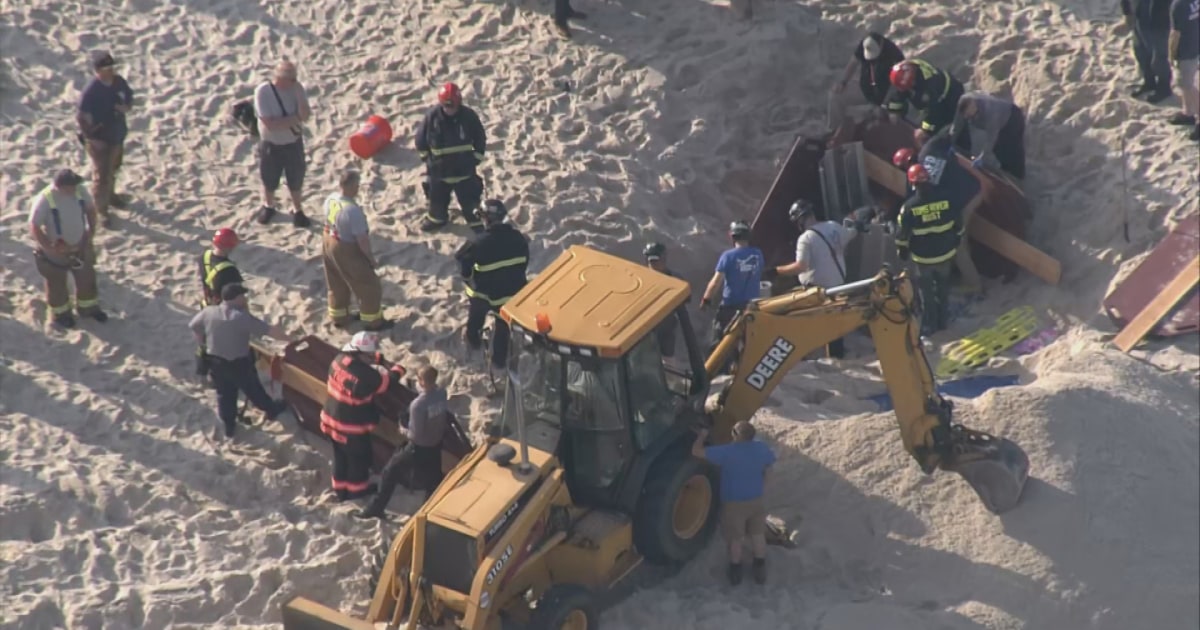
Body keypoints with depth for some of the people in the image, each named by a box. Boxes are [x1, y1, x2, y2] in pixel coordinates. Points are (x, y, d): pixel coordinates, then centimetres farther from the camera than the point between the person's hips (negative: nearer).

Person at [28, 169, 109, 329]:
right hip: (56, 250, -5)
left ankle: (88, 307, 48)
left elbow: (89, 209, 3)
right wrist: (50, 248, -22)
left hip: (80, 246, 5)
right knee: (57, 284, 19)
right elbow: (34, 227, -24)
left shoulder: (79, 191, -17)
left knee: (87, 278, 22)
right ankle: (60, 313, 44)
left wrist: (91, 231, -3)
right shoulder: (44, 200, -32)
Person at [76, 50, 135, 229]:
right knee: (101, 174, 5)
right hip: (99, 140, -7)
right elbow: (81, 117, -24)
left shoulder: (119, 82, -9)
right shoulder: (91, 91, -29)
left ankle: (110, 195, 53)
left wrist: (127, 107, -15)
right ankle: (100, 211, 21)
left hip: (117, 135, 7)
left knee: (113, 168, 28)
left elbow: (129, 98, 8)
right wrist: (91, 137, -22)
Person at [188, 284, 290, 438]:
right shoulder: (242, 317, -26)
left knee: (224, 394, 22)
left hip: (216, 363, 4)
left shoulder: (208, 312, -12)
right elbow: (269, 330, -24)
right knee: (253, 389, 20)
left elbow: (194, 327, 6)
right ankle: (271, 410, 42)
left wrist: (203, 343, 21)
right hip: (239, 364, -4)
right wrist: (287, 338, -11)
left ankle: (229, 425, 34)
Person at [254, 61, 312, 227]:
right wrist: (295, 118, -22)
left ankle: (297, 210, 37)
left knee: (296, 180, 14)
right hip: (271, 144, -2)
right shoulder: (263, 92, -23)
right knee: (269, 180, 18)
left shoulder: (296, 88, -13)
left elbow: (305, 116, -21)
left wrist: (299, 93, -30)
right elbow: (270, 124, -27)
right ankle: (268, 206, 45)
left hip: (293, 143, 2)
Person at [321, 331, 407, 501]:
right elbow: (385, 382, -14)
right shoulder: (365, 376, -34)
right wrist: (398, 371, 4)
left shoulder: (340, 359, -13)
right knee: (358, 458, 20)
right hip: (352, 427, -7)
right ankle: (357, 489, 41)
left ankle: (340, 488, 45)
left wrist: (378, 359, 9)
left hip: (332, 420, 7)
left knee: (340, 456, 27)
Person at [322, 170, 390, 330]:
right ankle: (373, 322, 27)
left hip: (329, 245, 8)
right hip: (347, 251, -8)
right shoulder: (352, 210, -34)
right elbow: (362, 239, -27)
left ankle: (338, 318, 43)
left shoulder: (331, 199, -9)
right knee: (369, 288, 12)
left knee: (337, 285, 27)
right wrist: (371, 259, -14)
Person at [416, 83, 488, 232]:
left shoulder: (469, 116, -17)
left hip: (464, 168, -2)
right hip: (438, 169, 2)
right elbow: (420, 139, -3)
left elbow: (480, 139, -3)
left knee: (469, 198, 7)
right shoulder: (432, 116, -17)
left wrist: (476, 159, -3)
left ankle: (477, 223, 25)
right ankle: (437, 218, 48)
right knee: (437, 196, 23)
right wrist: (427, 158, -1)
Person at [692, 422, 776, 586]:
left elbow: (696, 451, -25)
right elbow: (767, 471, 5)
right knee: (758, 534, 22)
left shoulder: (727, 452, -28)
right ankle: (760, 569, 35)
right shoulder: (762, 449, -13)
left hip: (733, 502, -3)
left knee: (735, 538, 16)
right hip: (756, 500, 3)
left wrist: (702, 436, -6)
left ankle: (736, 572, 32)